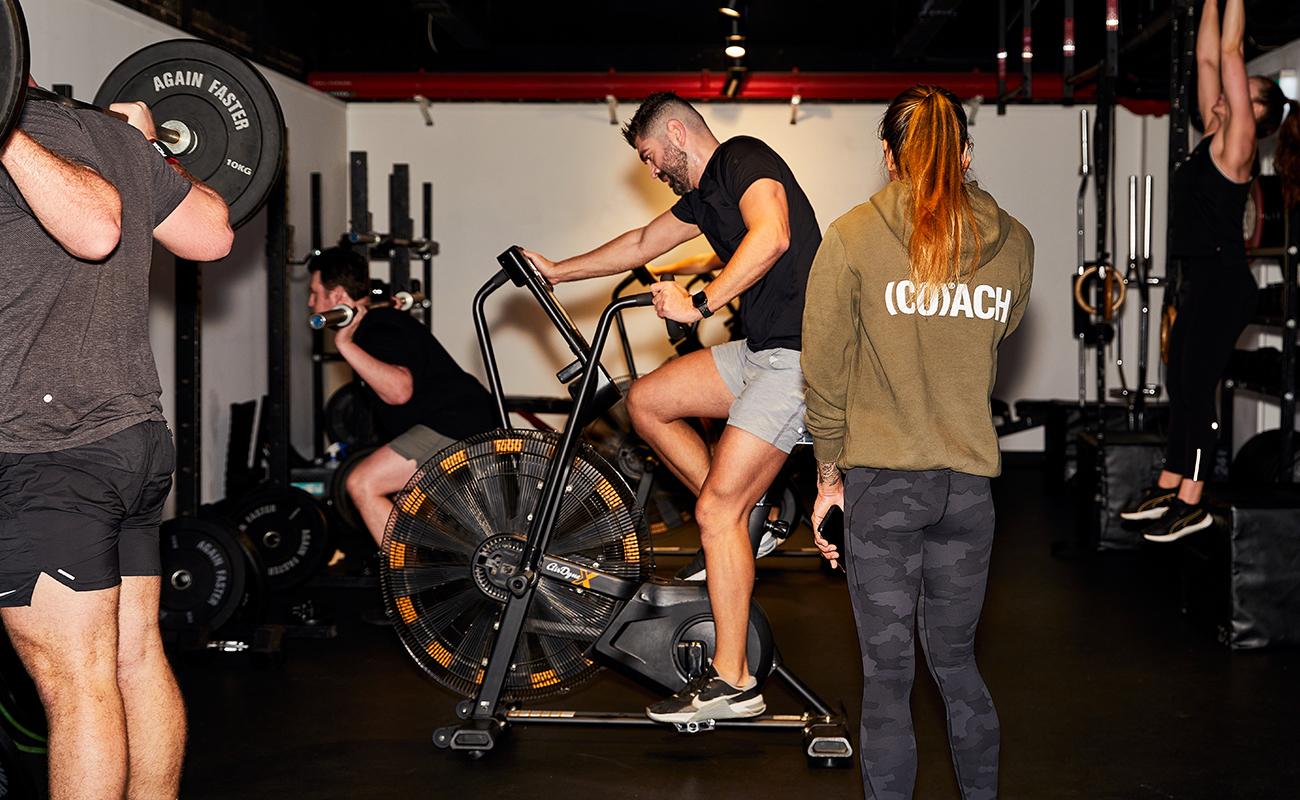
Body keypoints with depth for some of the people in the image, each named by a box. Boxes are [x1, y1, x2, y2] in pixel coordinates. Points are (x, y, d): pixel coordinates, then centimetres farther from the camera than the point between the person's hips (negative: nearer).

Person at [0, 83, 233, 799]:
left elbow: (95, 227, -30)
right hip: (137, 438, 9)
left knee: (76, 685, -4)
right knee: (135, 661, 13)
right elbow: (212, 235, 22)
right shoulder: (115, 136, 14)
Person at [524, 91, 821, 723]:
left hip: (798, 355, -10)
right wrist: (557, 272, 39)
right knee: (646, 401, 9)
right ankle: (743, 524, 16)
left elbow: (771, 237, -29)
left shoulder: (744, 159, -10)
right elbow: (641, 244, 33)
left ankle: (732, 682, -3)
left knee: (717, 509, -10)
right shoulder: (703, 194, 19)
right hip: (759, 350, 10)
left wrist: (700, 305, -25)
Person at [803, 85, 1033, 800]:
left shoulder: (851, 238, -8)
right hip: (971, 482, 4)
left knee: (888, 675, 5)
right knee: (956, 660, 19)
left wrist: (829, 475, 5)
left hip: (882, 482, -3)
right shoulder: (1012, 243, 1)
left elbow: (825, 374, -5)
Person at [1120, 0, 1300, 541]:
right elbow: (1208, 58, 16)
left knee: (1198, 387, -5)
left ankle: (1191, 505, 1)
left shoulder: (1237, 145, -8)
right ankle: (1168, 489, 22)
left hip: (1224, 285, -9)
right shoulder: (1213, 137, 13)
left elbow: (1230, 52, -10)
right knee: (1181, 385, 13)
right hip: (1202, 281, 9)